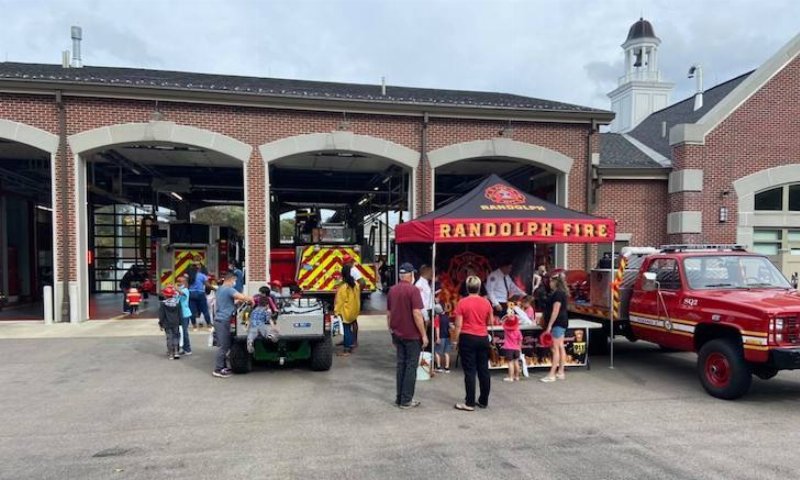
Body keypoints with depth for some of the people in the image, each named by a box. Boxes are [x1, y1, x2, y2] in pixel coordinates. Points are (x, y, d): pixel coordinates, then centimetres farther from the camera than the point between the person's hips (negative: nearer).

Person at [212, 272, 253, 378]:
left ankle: (222, 367, 21)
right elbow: (241, 296, -24)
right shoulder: (228, 289, -13)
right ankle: (217, 370, -3)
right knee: (223, 346, -6)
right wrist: (250, 299, -7)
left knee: (224, 345, 15)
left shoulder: (220, 289, 19)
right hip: (223, 321, -10)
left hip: (219, 320, 10)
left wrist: (238, 301, 17)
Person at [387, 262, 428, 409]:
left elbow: (388, 314, 11)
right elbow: (416, 314, -19)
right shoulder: (413, 290, -15)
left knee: (401, 365, 13)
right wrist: (424, 335, -13)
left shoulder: (392, 290, 7)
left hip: (398, 335, 7)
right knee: (411, 366, 1)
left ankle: (399, 398, 18)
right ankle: (406, 400, 4)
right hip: (412, 335, -6)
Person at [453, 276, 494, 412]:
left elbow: (458, 325, -10)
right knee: (483, 370, 11)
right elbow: (489, 322, 11)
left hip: (468, 338, -4)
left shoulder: (462, 302, -9)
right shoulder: (486, 302, 1)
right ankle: (484, 401, 20)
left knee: (470, 371, -1)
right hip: (483, 338, 4)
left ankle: (470, 403, 1)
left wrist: (456, 340, 0)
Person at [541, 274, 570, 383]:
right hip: (561, 323, 10)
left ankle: (552, 374, -6)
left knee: (555, 348, -8)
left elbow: (555, 311, -21)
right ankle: (560, 372, 16)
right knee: (560, 347, 11)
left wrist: (549, 325, -20)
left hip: (558, 323, -10)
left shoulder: (558, 294, -17)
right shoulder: (560, 293, 14)